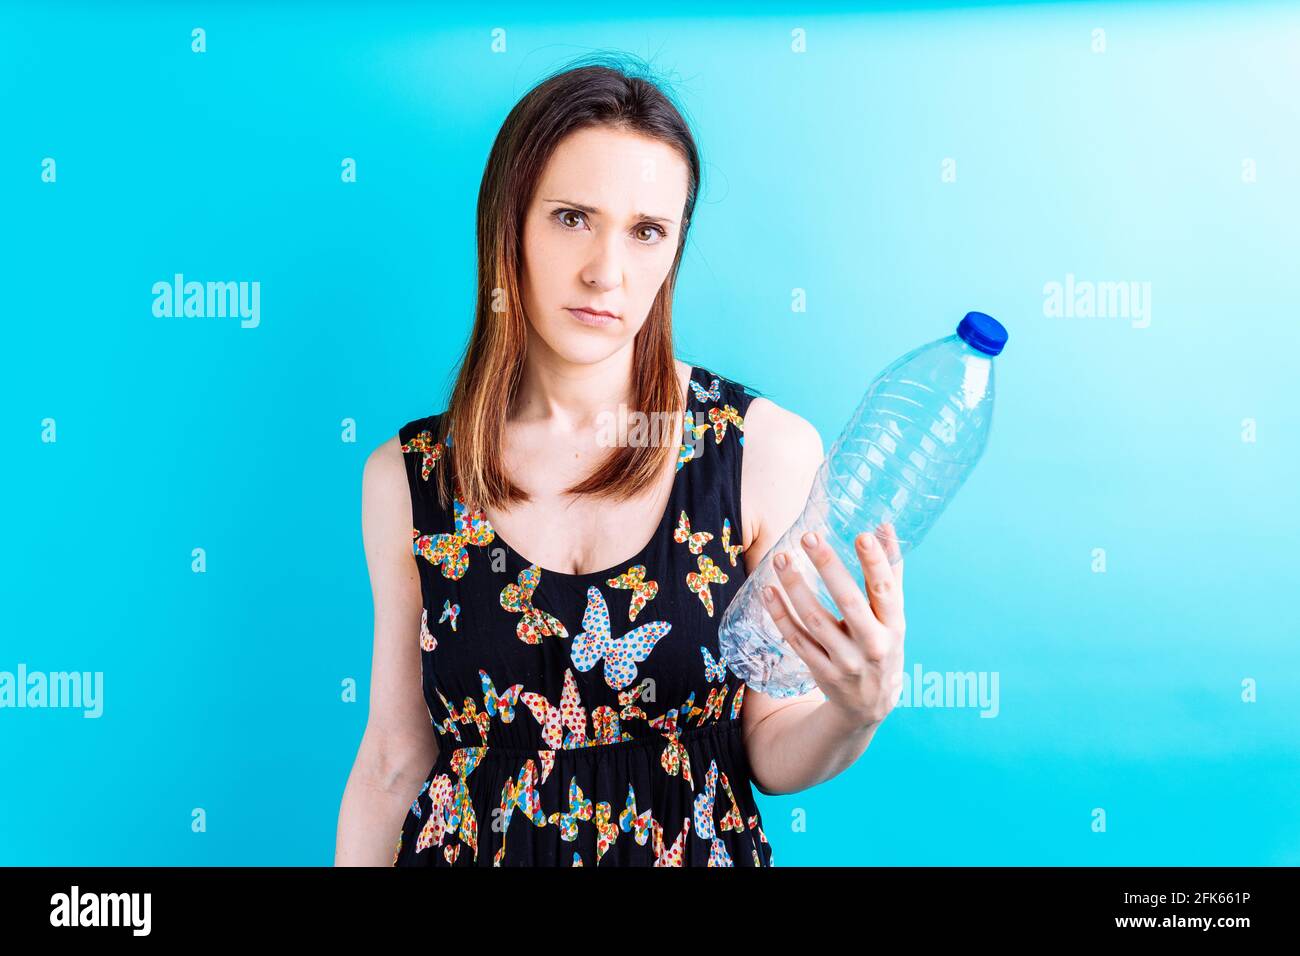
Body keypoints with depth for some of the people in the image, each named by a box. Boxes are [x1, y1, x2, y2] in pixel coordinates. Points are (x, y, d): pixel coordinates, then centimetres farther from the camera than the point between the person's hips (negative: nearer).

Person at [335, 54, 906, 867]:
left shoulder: (769, 449, -15)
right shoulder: (406, 479, -11)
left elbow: (772, 752, -8)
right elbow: (392, 766, -3)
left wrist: (856, 713, -26)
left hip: (700, 845, 0)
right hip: (469, 846, 1)